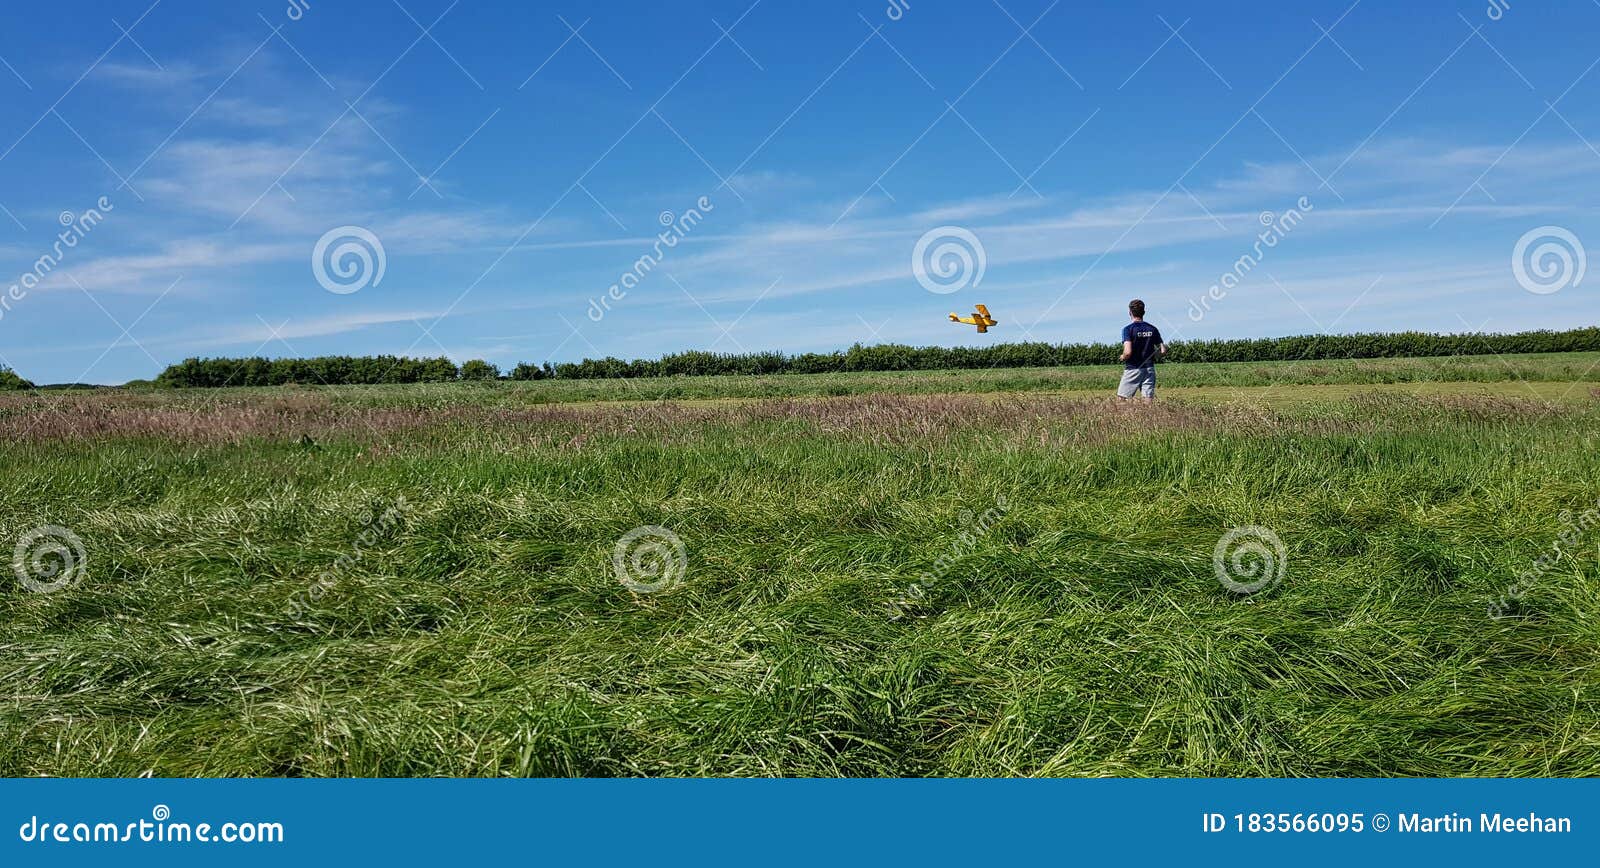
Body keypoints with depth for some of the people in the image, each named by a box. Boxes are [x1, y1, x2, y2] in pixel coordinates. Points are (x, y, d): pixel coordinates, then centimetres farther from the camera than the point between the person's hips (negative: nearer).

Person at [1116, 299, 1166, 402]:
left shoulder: (1128, 329, -9)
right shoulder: (1153, 329, 6)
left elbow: (1128, 352, -20)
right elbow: (1163, 351, 4)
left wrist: (1123, 357, 1)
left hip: (1133, 369, -4)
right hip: (1149, 369, 4)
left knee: (1121, 400, 3)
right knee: (1148, 402, 2)